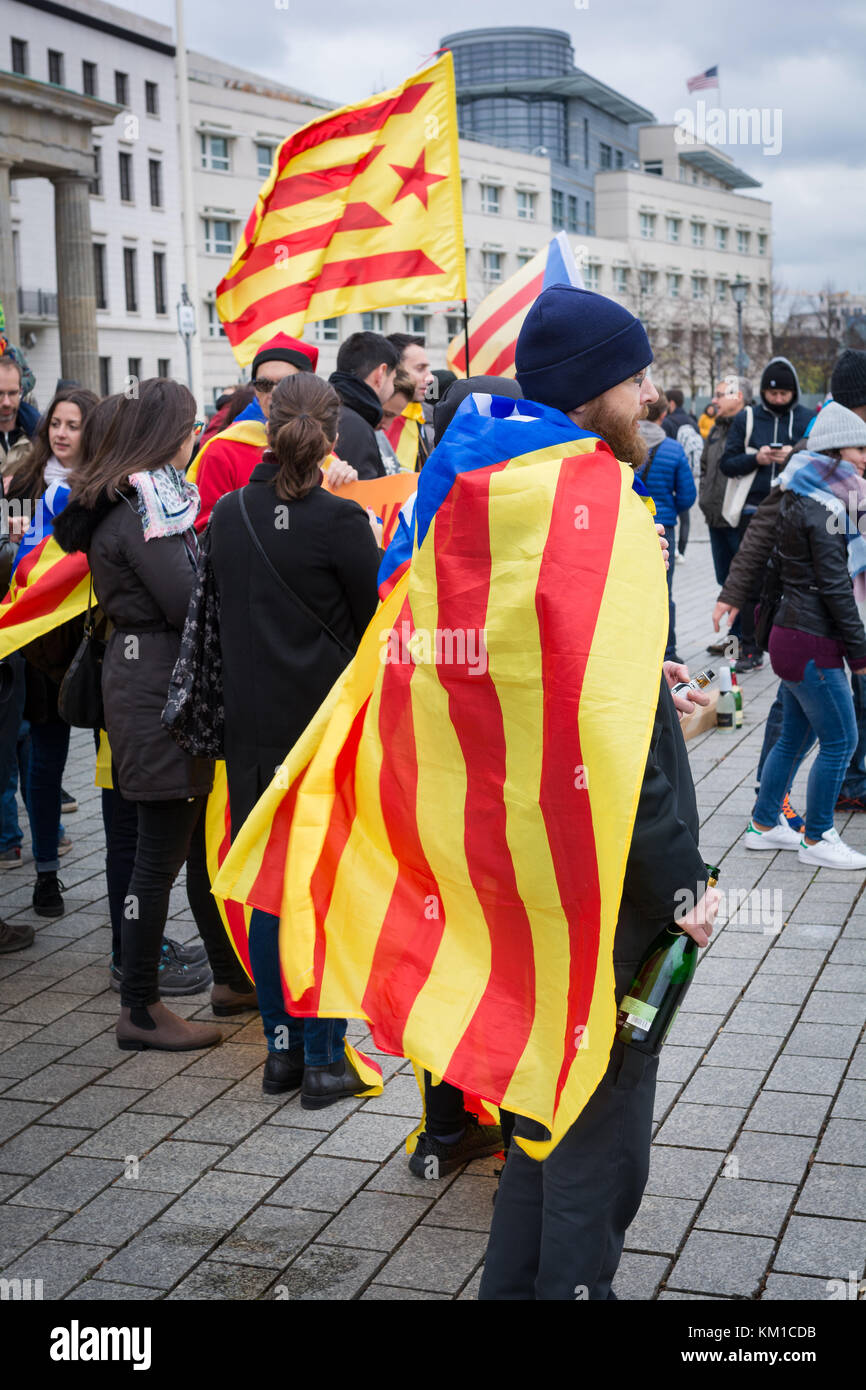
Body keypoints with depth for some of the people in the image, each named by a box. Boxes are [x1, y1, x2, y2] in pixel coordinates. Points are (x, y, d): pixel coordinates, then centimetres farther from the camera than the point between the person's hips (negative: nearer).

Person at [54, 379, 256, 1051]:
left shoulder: (140, 496, 14)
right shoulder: (147, 503, -16)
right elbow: (188, 603, -21)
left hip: (145, 676, 10)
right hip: (159, 687, -10)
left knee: (206, 836, 16)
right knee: (163, 851, -3)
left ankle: (232, 977, 28)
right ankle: (140, 1010, 7)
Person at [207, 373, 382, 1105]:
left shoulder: (228, 515, 2)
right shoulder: (339, 519, -13)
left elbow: (220, 611, 11)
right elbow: (376, 623, -7)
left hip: (253, 728, 5)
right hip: (331, 726, -5)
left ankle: (282, 1047, 22)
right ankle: (324, 1058, 10)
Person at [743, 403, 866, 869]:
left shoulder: (799, 499, 13)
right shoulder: (823, 507, -17)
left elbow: (779, 568, 20)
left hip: (791, 633, 10)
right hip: (812, 643, -10)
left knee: (795, 736, 17)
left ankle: (764, 824, 26)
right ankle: (816, 839, 8)